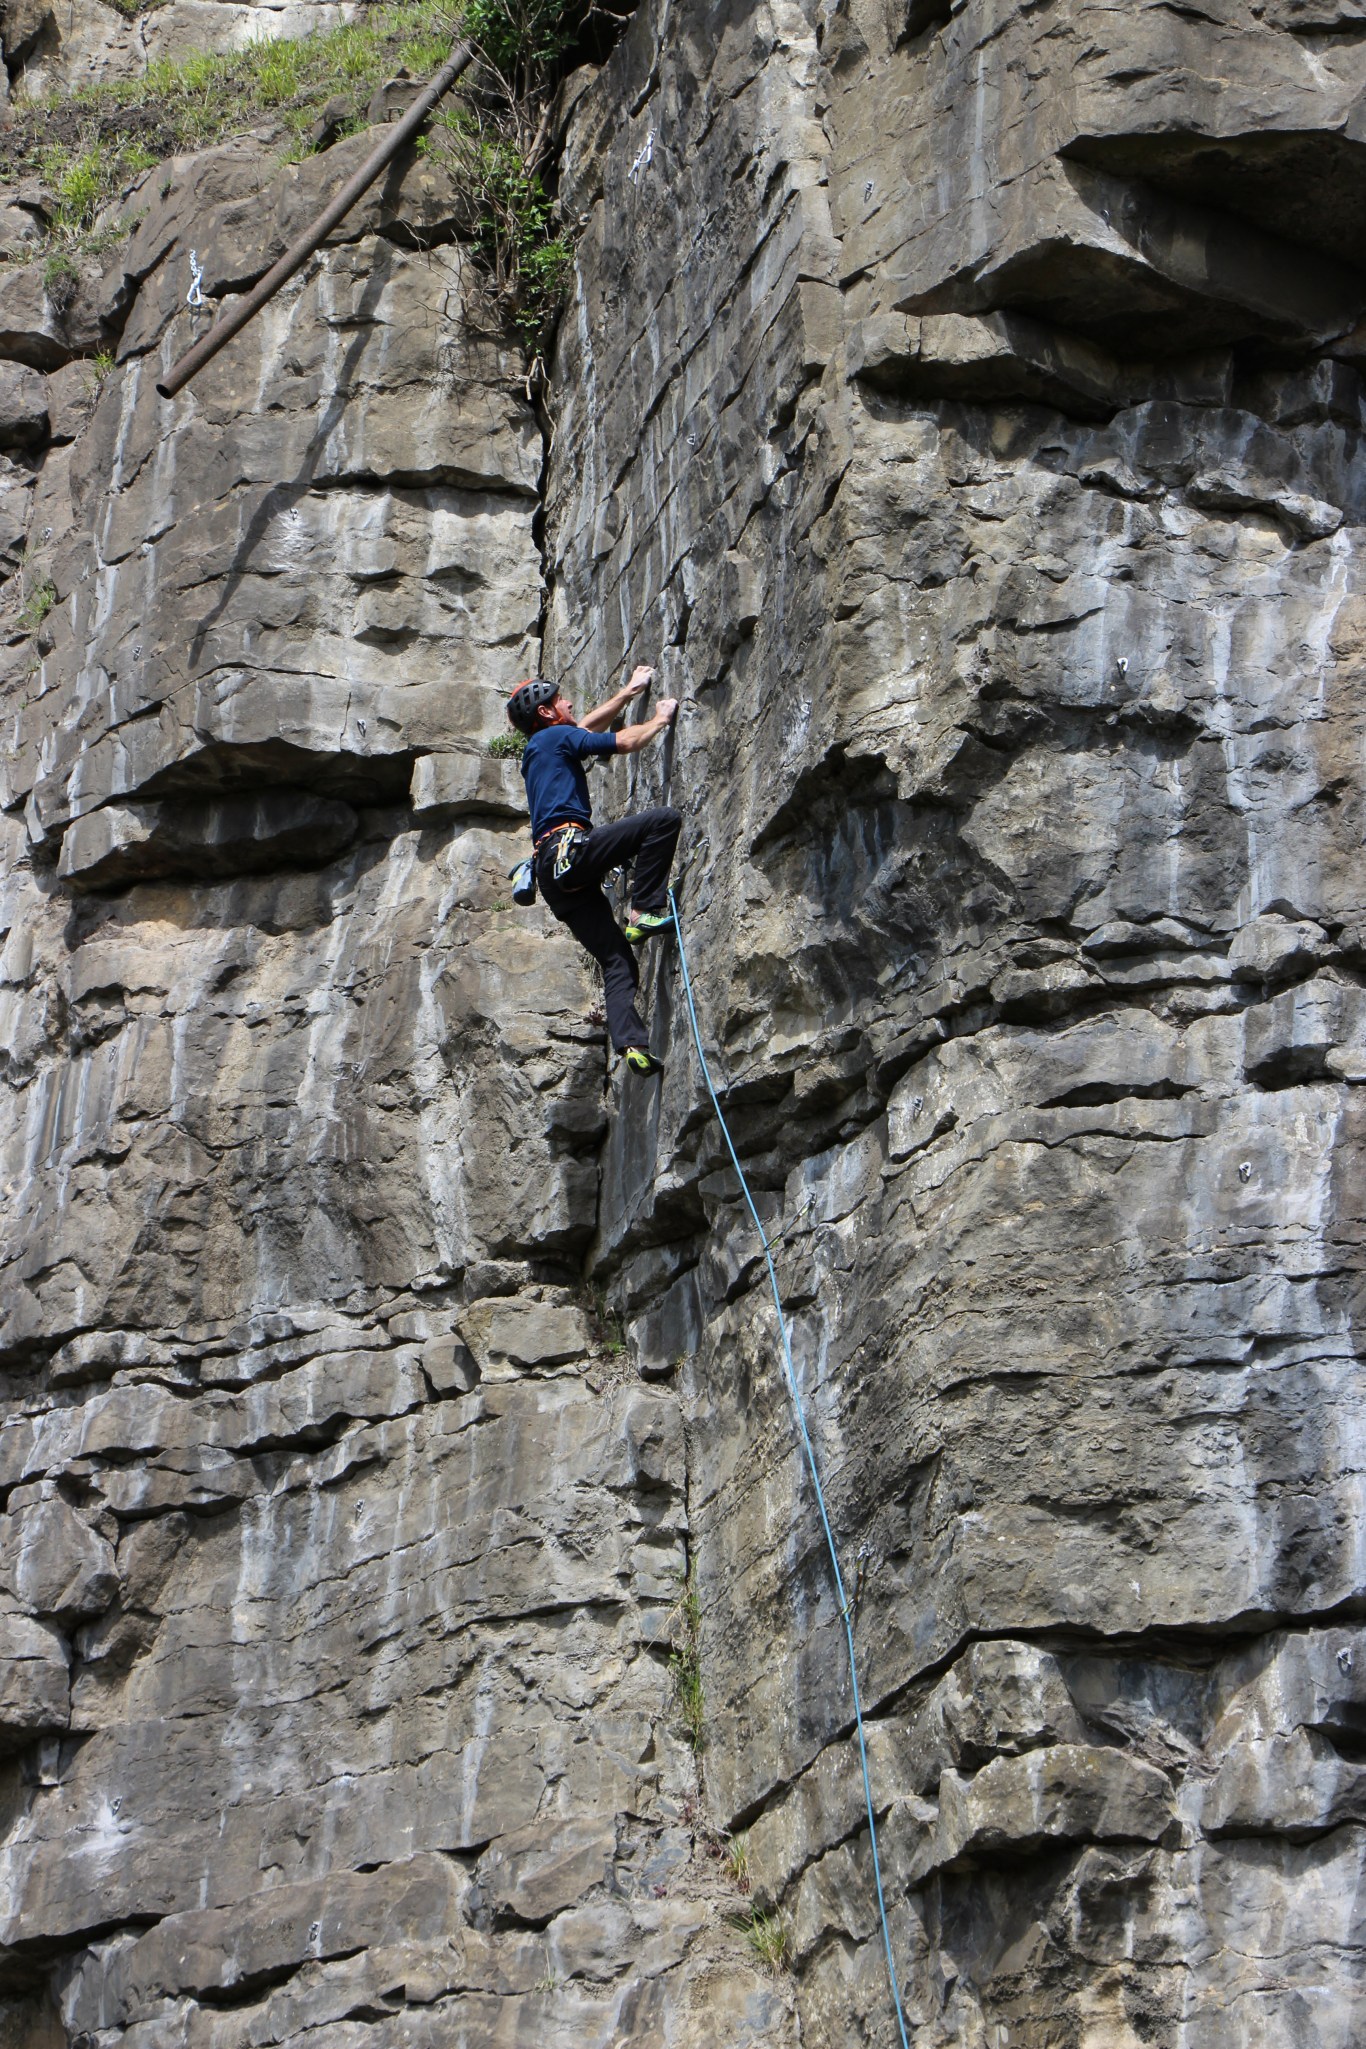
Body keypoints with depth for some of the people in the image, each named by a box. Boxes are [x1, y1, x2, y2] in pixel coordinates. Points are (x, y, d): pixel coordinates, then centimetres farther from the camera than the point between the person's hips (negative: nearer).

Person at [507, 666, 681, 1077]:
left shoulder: (539, 747, 29)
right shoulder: (557, 737, 5)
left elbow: (590, 723, 45)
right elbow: (628, 742, 3)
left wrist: (630, 691, 52)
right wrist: (661, 718, 21)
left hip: (553, 873, 9)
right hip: (571, 847, -8)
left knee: (616, 959, 1)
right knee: (664, 818, -12)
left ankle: (630, 1043, -15)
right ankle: (643, 912, -14)